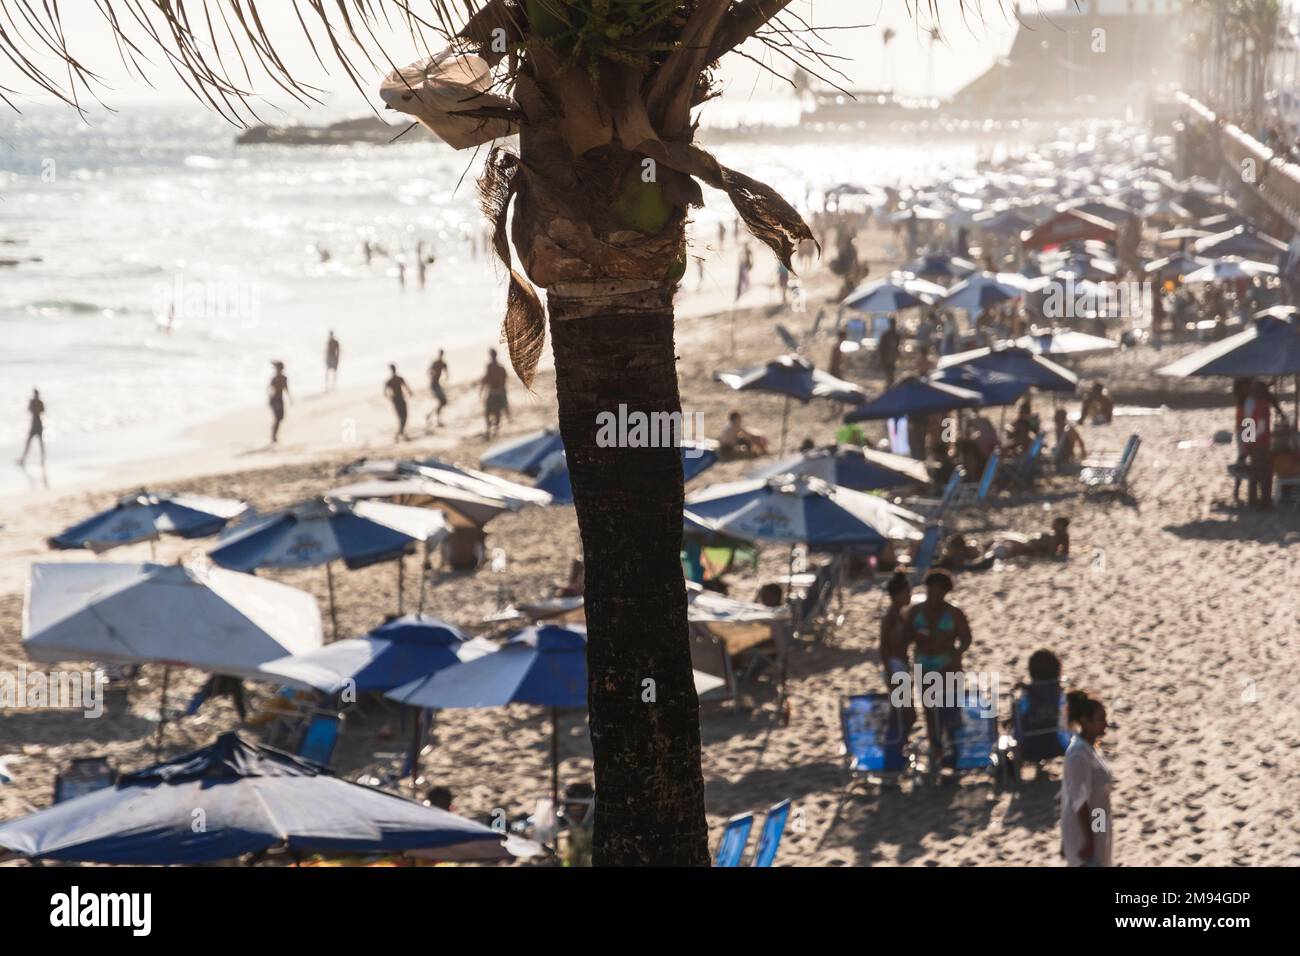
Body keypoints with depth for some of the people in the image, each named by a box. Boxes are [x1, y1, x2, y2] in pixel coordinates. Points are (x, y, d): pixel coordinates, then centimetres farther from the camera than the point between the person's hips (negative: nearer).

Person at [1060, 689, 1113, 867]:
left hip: (1095, 827, 10)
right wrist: (1088, 841, -23)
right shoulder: (1078, 755, -23)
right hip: (1083, 831, -10)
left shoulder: (1089, 748, 6)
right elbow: (1079, 802, -24)